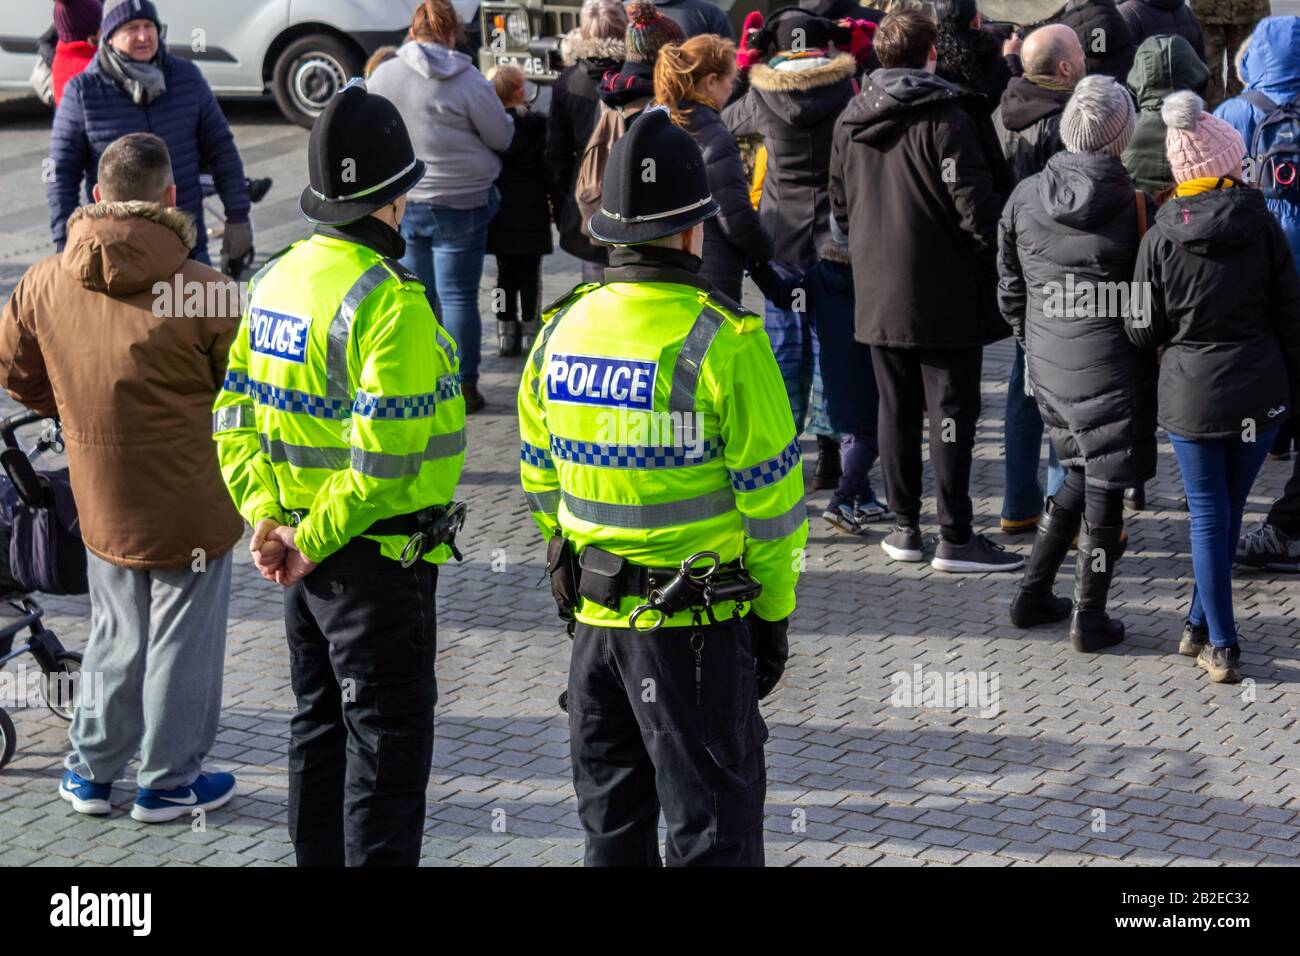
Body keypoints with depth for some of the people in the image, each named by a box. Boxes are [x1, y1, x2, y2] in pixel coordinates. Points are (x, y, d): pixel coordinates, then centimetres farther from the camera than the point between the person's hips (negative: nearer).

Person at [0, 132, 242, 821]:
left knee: (116, 637, 22)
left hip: (101, 499, 4)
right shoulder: (203, 289, -20)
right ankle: (168, 782, 24)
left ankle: (91, 771, 32)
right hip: (191, 504, -4)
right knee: (182, 641, 12)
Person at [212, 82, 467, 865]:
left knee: (320, 726, 19)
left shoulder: (277, 280, 5)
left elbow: (235, 412, 8)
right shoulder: (391, 305, -21)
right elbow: (386, 453, -27)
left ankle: (320, 857, 30)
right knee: (388, 740, 2)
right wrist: (314, 544, -16)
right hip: (379, 559, -8)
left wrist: (265, 517, 3)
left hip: (309, 559, 8)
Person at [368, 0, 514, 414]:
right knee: (458, 297, 4)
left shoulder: (382, 76, -2)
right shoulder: (469, 82, -13)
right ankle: (463, 387, 9)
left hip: (401, 202, 3)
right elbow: (502, 138, -4)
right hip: (459, 205, -3)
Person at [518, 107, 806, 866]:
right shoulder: (724, 342, -17)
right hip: (697, 624, -5)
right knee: (713, 828, 5)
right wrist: (775, 612, -1)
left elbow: (541, 481, 8)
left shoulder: (562, 330, 1)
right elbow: (769, 495, -13)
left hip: (595, 612, 6)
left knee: (613, 819, 18)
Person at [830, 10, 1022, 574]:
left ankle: (906, 528, 16)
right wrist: (998, 260, -4)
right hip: (944, 295, -6)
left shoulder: (849, 123, 8)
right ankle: (955, 538, -1)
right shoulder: (945, 118, -12)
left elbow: (840, 206, 17)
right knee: (952, 411, -1)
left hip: (876, 293, 6)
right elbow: (974, 204, -15)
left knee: (896, 410, 12)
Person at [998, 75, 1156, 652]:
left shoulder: (1024, 198, -2)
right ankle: (1089, 618, 12)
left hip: (1047, 366, 5)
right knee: (1105, 489, 6)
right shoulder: (1136, 208, -14)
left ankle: (1032, 594, 24)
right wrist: (1154, 358, 9)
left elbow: (1009, 291, 7)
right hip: (1110, 370, -5)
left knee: (1080, 474, 22)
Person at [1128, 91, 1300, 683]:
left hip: (1191, 395, -1)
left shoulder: (1161, 237, -7)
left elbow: (1142, 331, -3)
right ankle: (1201, 628, 23)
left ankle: (1221, 647, 5)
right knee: (1228, 512, 15)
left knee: (1209, 517, 6)